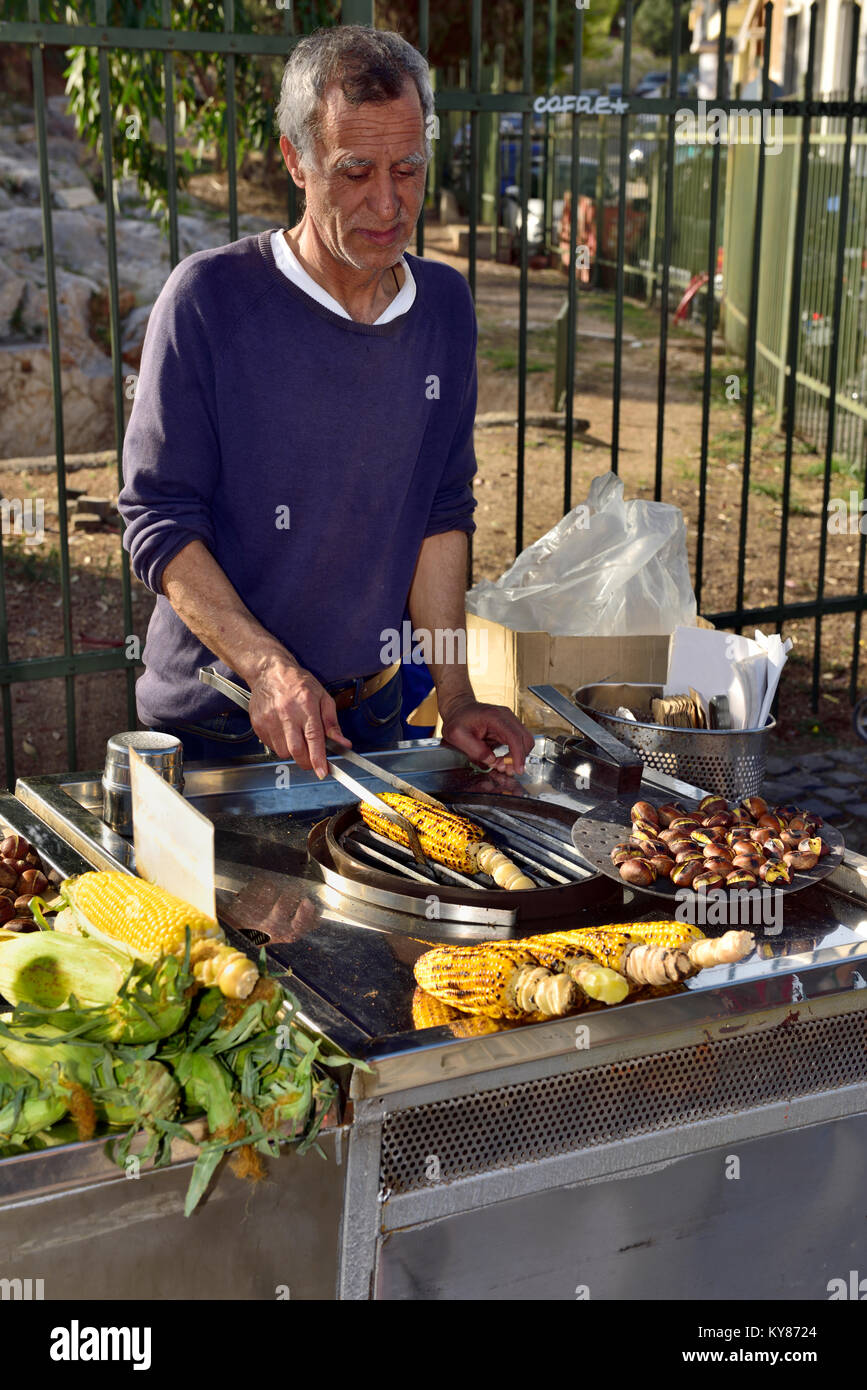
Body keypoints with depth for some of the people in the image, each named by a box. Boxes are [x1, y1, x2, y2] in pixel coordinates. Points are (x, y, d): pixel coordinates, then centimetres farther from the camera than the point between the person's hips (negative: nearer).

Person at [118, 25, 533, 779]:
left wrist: (456, 700, -2)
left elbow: (442, 514, 5)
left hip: (368, 714, 4)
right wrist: (268, 667, -26)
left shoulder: (445, 306, 2)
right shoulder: (210, 297, -14)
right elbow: (159, 521, -14)